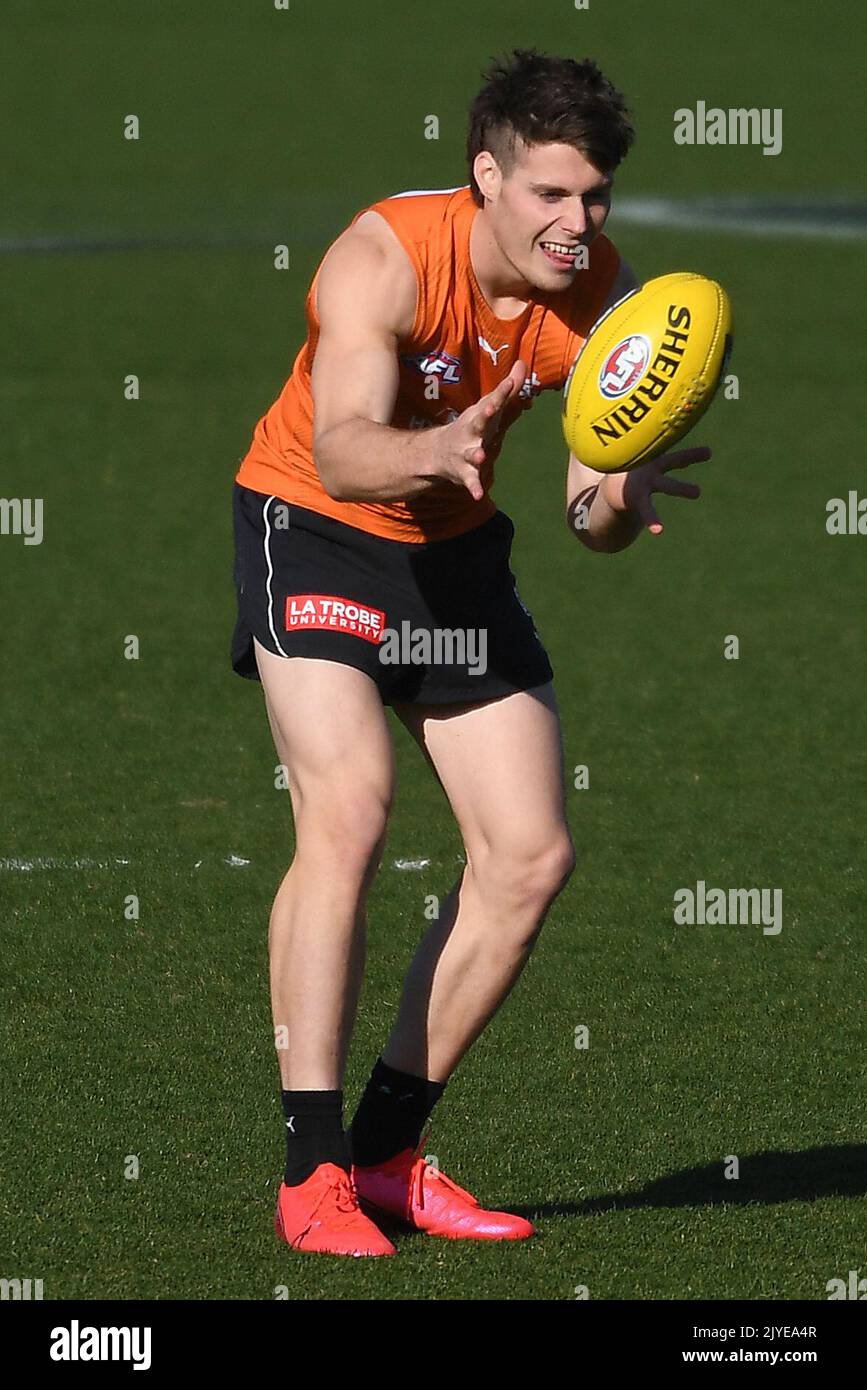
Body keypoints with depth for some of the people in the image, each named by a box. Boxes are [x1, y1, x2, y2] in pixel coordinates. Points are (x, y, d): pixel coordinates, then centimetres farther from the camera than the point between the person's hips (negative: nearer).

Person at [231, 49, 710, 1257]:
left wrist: (613, 503, -39)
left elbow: (592, 509, -15)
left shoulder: (604, 300, -14)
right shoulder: (385, 259, -29)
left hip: (456, 548, 6)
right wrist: (431, 453, -64)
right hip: (316, 526, -6)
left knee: (533, 856, -1)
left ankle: (389, 1151, 12)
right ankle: (310, 1173, -21)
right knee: (349, 808, -24)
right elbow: (343, 450, -42)